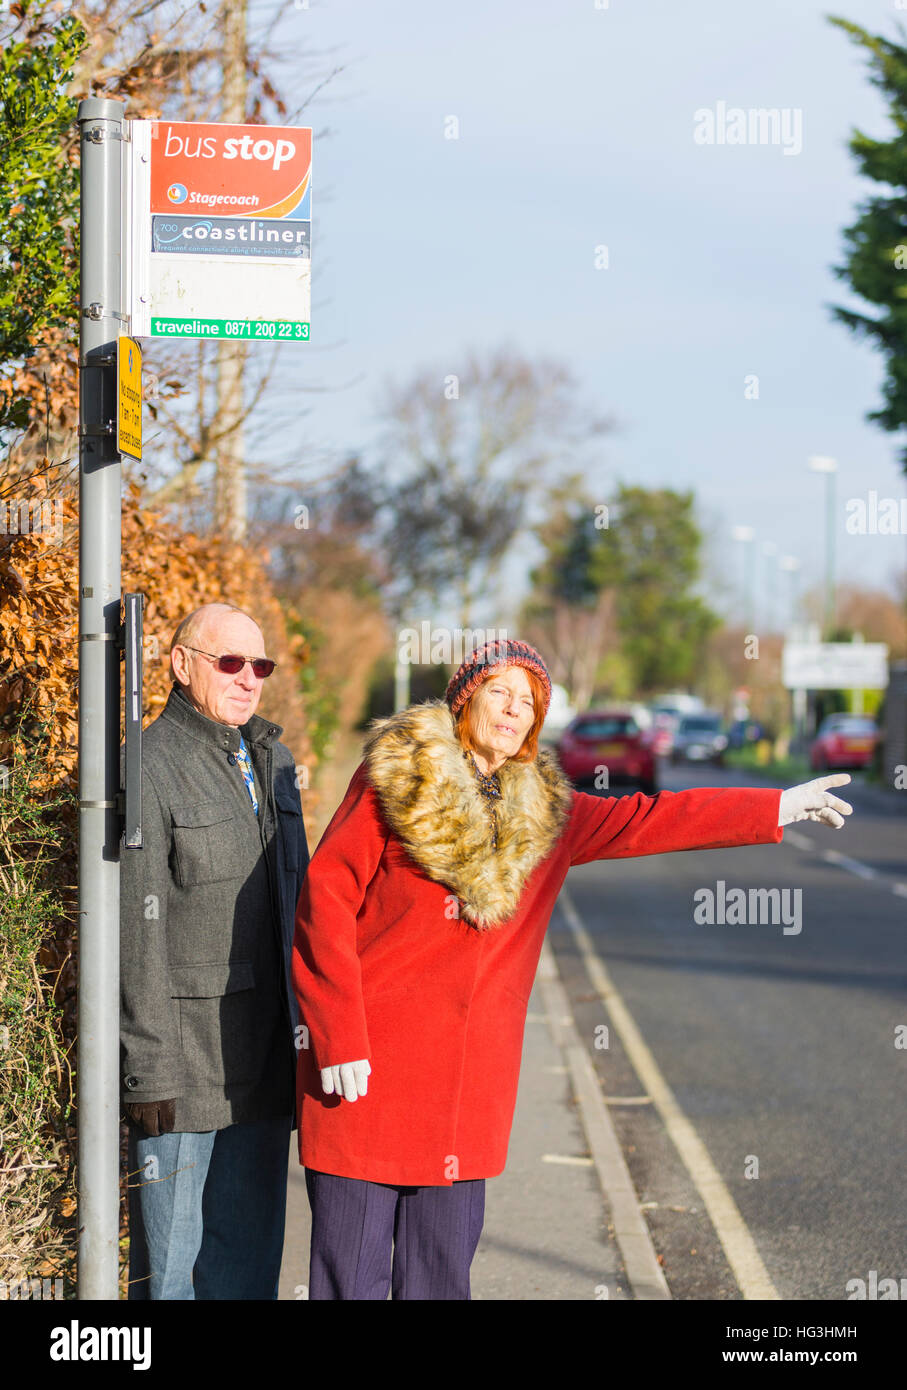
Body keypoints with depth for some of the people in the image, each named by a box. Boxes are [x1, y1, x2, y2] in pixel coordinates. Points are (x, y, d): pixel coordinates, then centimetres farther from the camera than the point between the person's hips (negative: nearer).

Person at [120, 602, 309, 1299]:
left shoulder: (271, 758, 14)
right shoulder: (153, 767, -9)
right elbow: (139, 933, -12)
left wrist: (305, 1030, 16)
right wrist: (149, 1071, -15)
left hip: (265, 1057, 7)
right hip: (185, 1056, -7)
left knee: (250, 1255, 11)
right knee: (172, 1263, -2)